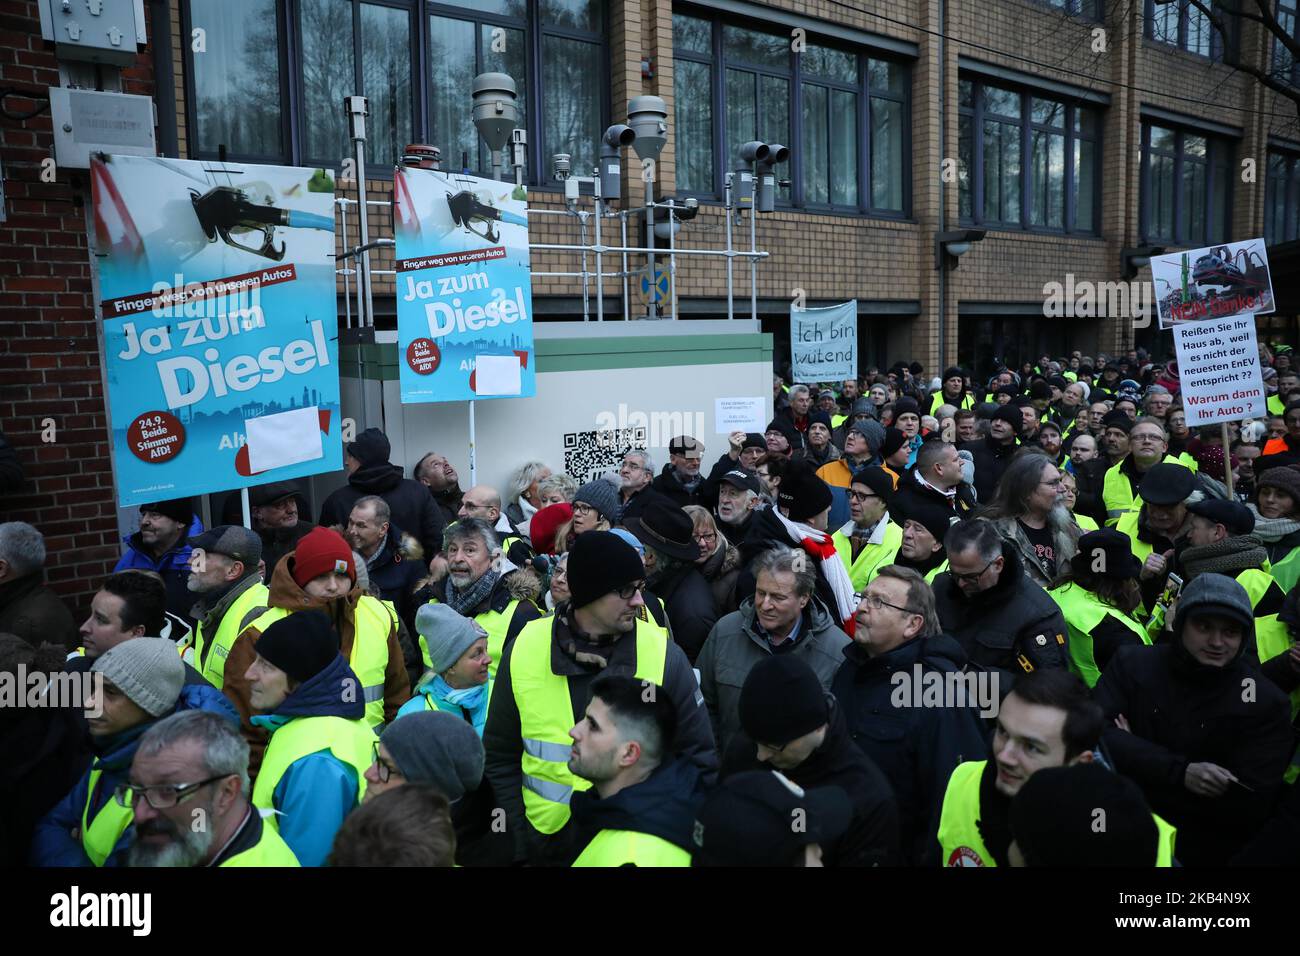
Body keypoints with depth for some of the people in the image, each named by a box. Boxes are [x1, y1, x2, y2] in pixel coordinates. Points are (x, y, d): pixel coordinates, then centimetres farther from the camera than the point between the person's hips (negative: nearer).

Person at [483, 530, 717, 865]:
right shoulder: (525, 650, -10)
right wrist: (520, 839, -1)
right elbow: (501, 758, 1)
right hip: (548, 840, 1)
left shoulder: (665, 655, -13)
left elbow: (698, 760, -4)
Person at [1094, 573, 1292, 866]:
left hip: (1203, 851, -1)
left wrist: (1136, 756, -11)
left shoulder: (1266, 702, -1)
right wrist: (1180, 773, -22)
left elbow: (1251, 807, -10)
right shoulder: (1133, 663, 5)